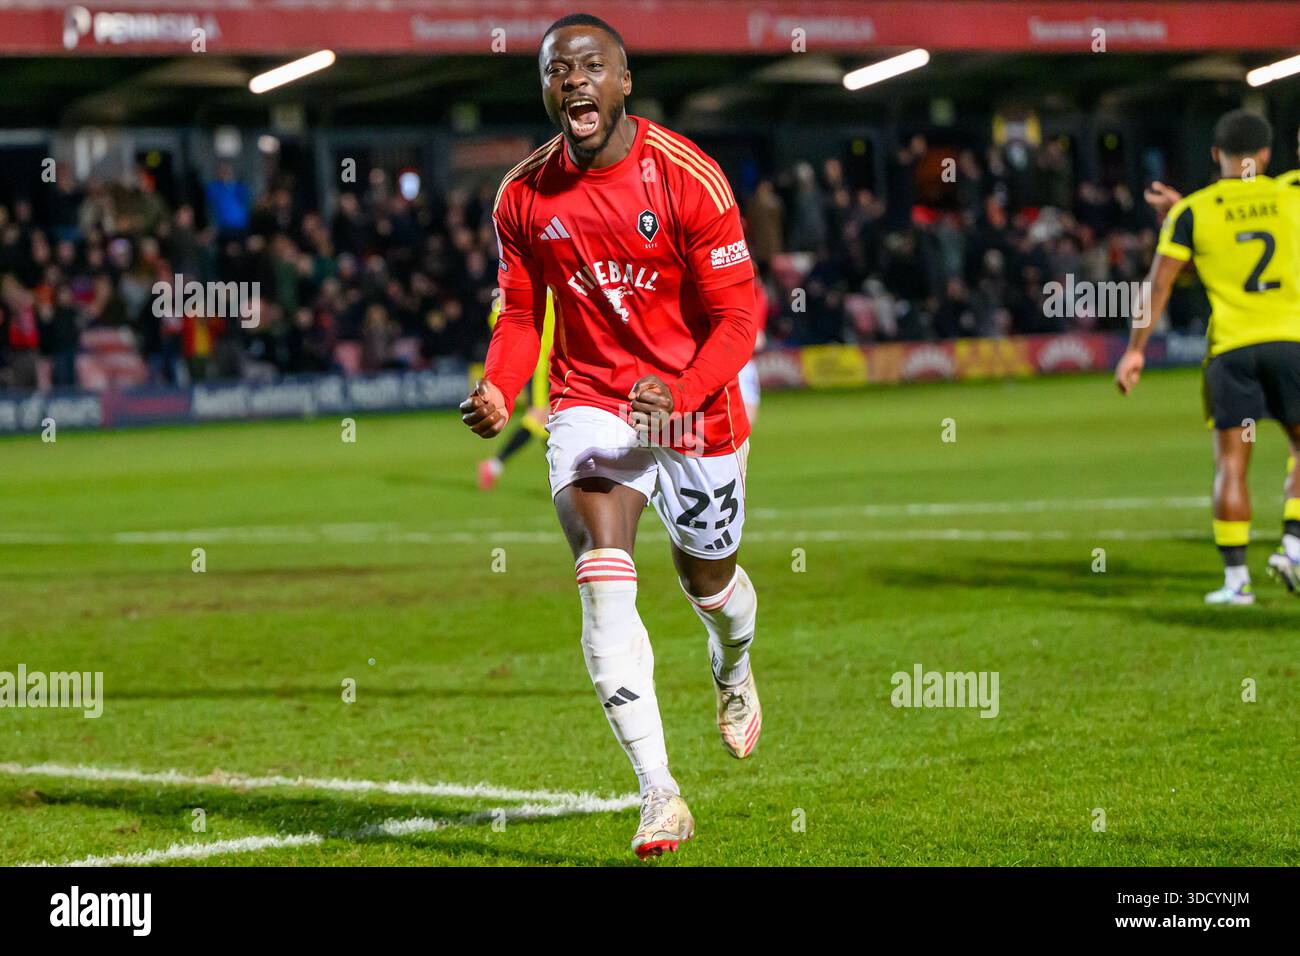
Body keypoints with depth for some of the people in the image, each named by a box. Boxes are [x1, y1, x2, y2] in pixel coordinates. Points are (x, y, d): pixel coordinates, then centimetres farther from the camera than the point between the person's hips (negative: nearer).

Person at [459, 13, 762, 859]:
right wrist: (498, 391, -13)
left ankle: (735, 670, 56)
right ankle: (660, 795, -22)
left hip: (695, 402, -1)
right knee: (603, 578, -20)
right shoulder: (524, 196, -4)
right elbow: (521, 314, 8)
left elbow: (738, 316, -15)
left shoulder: (687, 177, -16)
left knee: (708, 578, 16)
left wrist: (679, 394, -32)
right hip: (590, 403, 1)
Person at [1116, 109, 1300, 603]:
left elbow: (1158, 284, 0)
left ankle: (1236, 578, 0)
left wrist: (1135, 350, 4)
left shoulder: (1192, 212, 1)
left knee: (1231, 464, 3)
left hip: (1232, 346, 0)